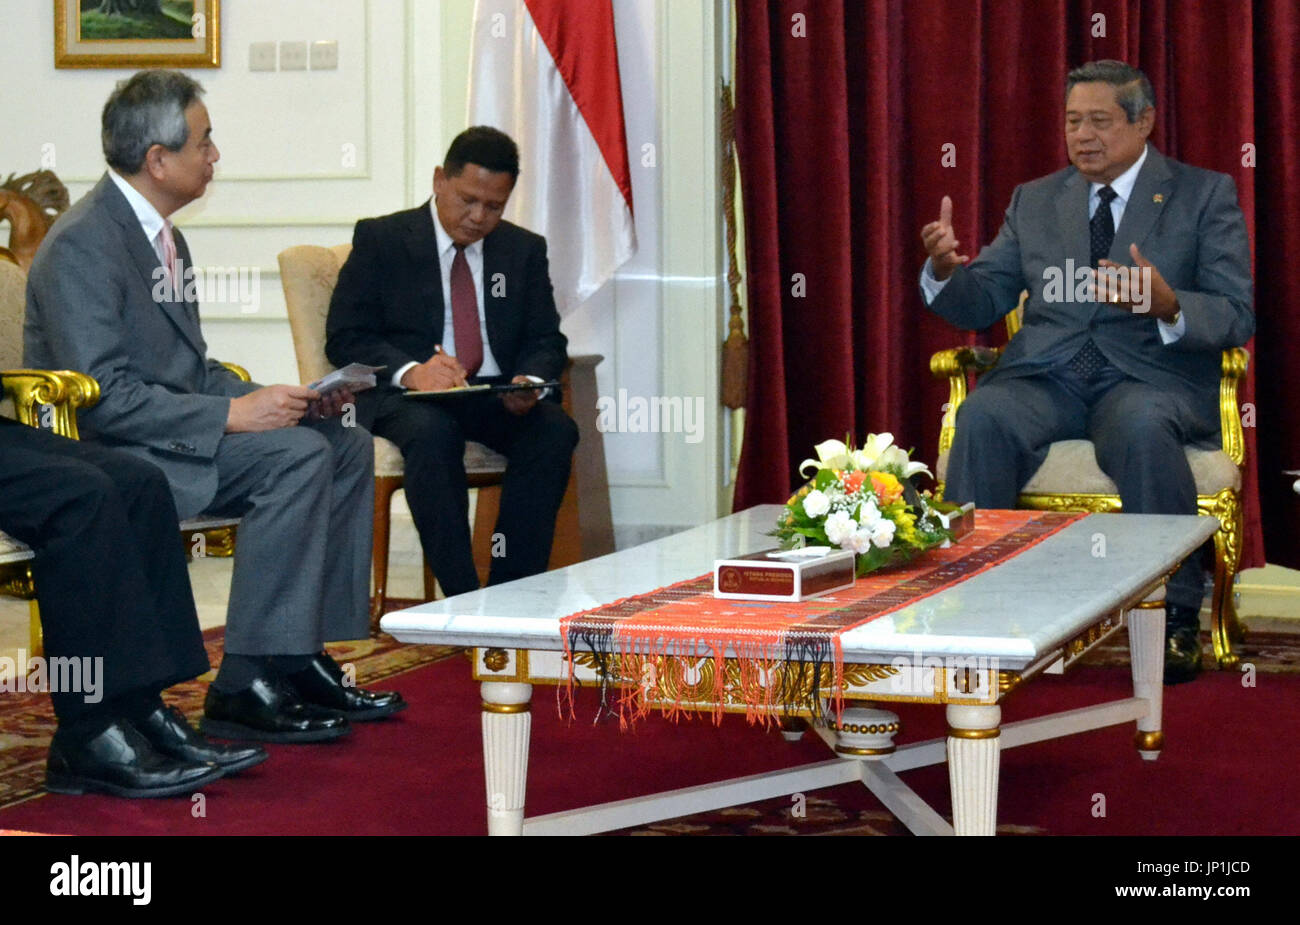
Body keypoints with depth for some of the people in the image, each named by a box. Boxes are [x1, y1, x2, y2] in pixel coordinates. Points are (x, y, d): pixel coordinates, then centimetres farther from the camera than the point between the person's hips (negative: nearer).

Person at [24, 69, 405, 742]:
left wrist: (277, 398, 1)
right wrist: (232, 414, -24)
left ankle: (304, 658, -1)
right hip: (106, 455, -10)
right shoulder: (82, 246, -17)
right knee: (296, 455, -25)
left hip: (172, 432, 10)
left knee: (345, 444, 1)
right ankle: (245, 687, -23)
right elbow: (102, 396, -25)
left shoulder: (162, 237, 15)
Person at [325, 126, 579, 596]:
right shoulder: (380, 240, 4)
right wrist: (410, 372, -23)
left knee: (555, 429, -28)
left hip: (498, 396, 3)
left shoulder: (525, 250, 15)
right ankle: (462, 597, -33)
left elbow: (547, 341, 11)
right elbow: (344, 338, -3)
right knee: (432, 432, -37)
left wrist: (530, 382, -14)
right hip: (403, 395, -3)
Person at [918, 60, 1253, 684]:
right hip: (1046, 375, 3)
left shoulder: (1205, 195, 8)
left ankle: (1176, 615, -25)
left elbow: (1237, 319, -1)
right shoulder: (1035, 200, 19)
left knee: (1144, 426, -38)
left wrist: (1167, 306, -23)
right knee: (982, 417, -30)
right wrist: (945, 270, -8)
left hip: (1148, 378, -3)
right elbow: (982, 302, 15)